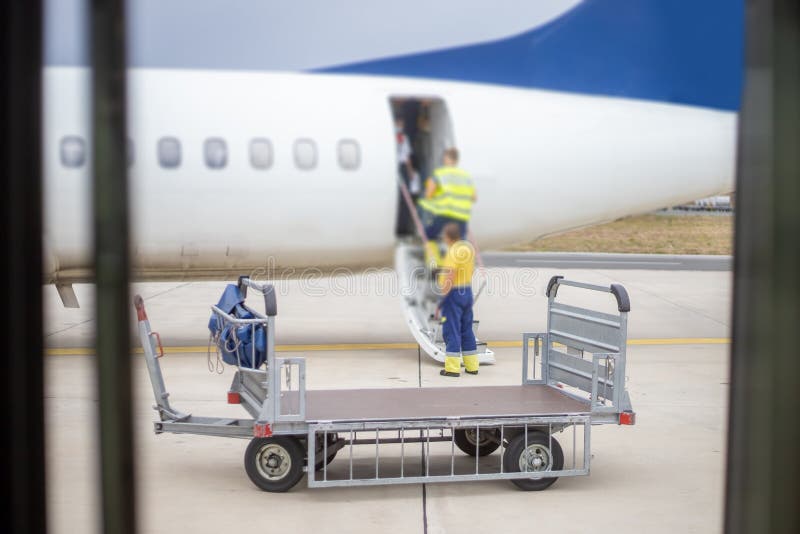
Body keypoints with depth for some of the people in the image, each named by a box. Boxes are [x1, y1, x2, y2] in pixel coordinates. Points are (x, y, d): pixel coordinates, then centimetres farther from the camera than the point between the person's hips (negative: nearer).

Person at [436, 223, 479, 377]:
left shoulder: (453, 252, -17)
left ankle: (452, 368, -3)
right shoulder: (469, 247, 8)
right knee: (467, 330, 14)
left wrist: (441, 301, -19)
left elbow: (449, 278, -22)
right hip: (467, 291, 8)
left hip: (454, 294, -8)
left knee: (451, 331, -3)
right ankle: (472, 366, 18)